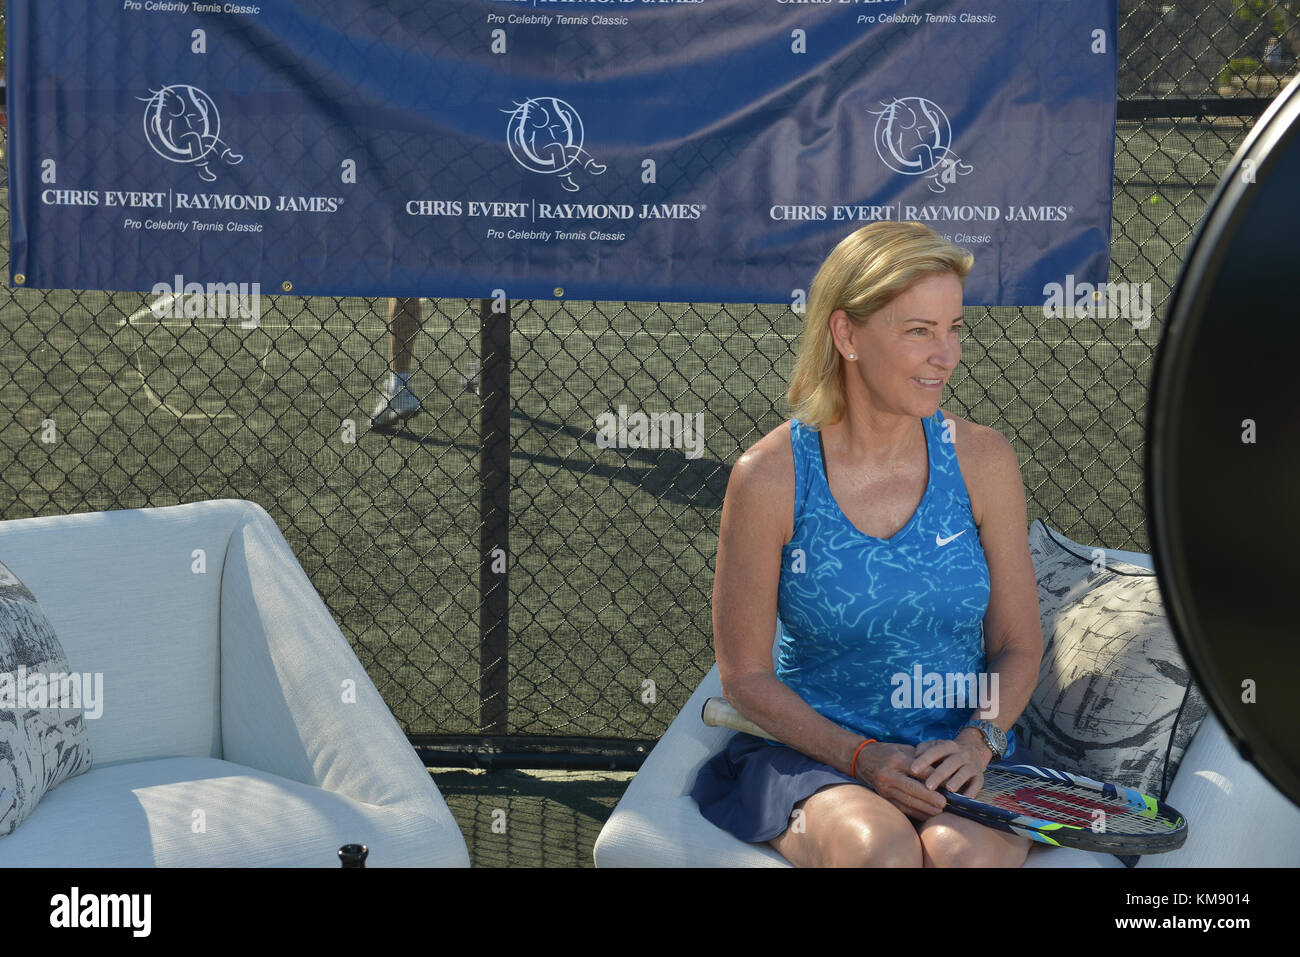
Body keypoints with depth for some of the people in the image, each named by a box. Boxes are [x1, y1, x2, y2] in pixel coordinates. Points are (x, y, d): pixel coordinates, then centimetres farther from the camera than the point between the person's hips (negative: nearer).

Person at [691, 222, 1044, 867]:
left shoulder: (982, 461, 0)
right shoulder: (769, 478, -9)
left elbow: (1018, 645, 8)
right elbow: (745, 674, -3)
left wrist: (978, 739, -12)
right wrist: (863, 757, -16)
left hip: (963, 757, 2)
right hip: (816, 751, -1)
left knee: (963, 853, -32)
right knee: (880, 849, -33)